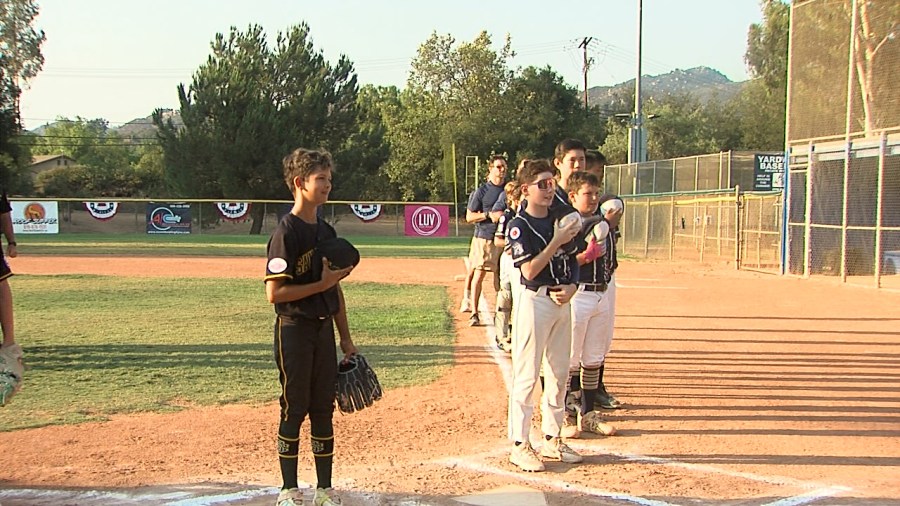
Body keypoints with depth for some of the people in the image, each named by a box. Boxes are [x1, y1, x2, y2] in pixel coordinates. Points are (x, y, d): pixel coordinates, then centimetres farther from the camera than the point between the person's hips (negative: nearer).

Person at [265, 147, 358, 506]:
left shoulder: (327, 232, 11)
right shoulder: (286, 232, -13)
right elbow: (274, 293, -19)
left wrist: (346, 339, 14)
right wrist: (322, 283, -19)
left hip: (324, 329, 7)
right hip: (294, 329, -7)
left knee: (324, 410, 11)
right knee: (294, 410, 1)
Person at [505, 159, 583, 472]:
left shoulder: (560, 221, 10)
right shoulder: (520, 226, -10)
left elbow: (571, 263, 14)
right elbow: (529, 271, -18)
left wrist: (571, 287, -5)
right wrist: (557, 241, -20)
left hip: (562, 302, 7)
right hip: (534, 301, -7)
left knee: (559, 374, 13)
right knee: (527, 376, -4)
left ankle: (552, 439, 25)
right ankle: (520, 446, 3)